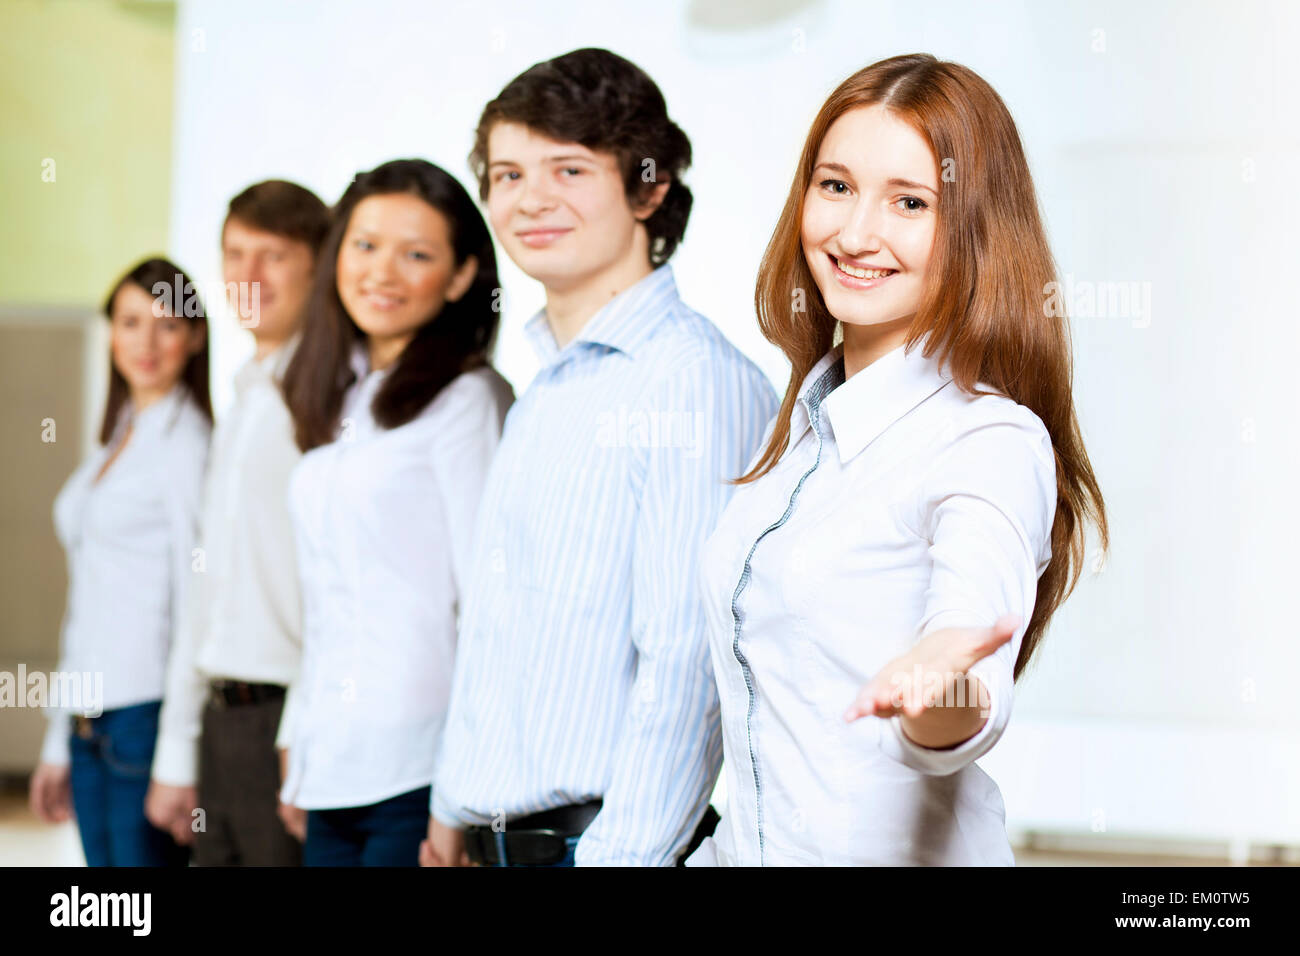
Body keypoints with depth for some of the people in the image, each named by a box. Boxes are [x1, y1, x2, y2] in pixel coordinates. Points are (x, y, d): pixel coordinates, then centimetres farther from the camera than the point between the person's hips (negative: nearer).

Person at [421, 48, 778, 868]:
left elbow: (685, 663, -19)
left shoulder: (694, 381, -14)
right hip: (500, 834, 8)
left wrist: (621, 853, -21)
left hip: (604, 834, -8)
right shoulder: (545, 390, 14)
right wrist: (455, 809, 17)